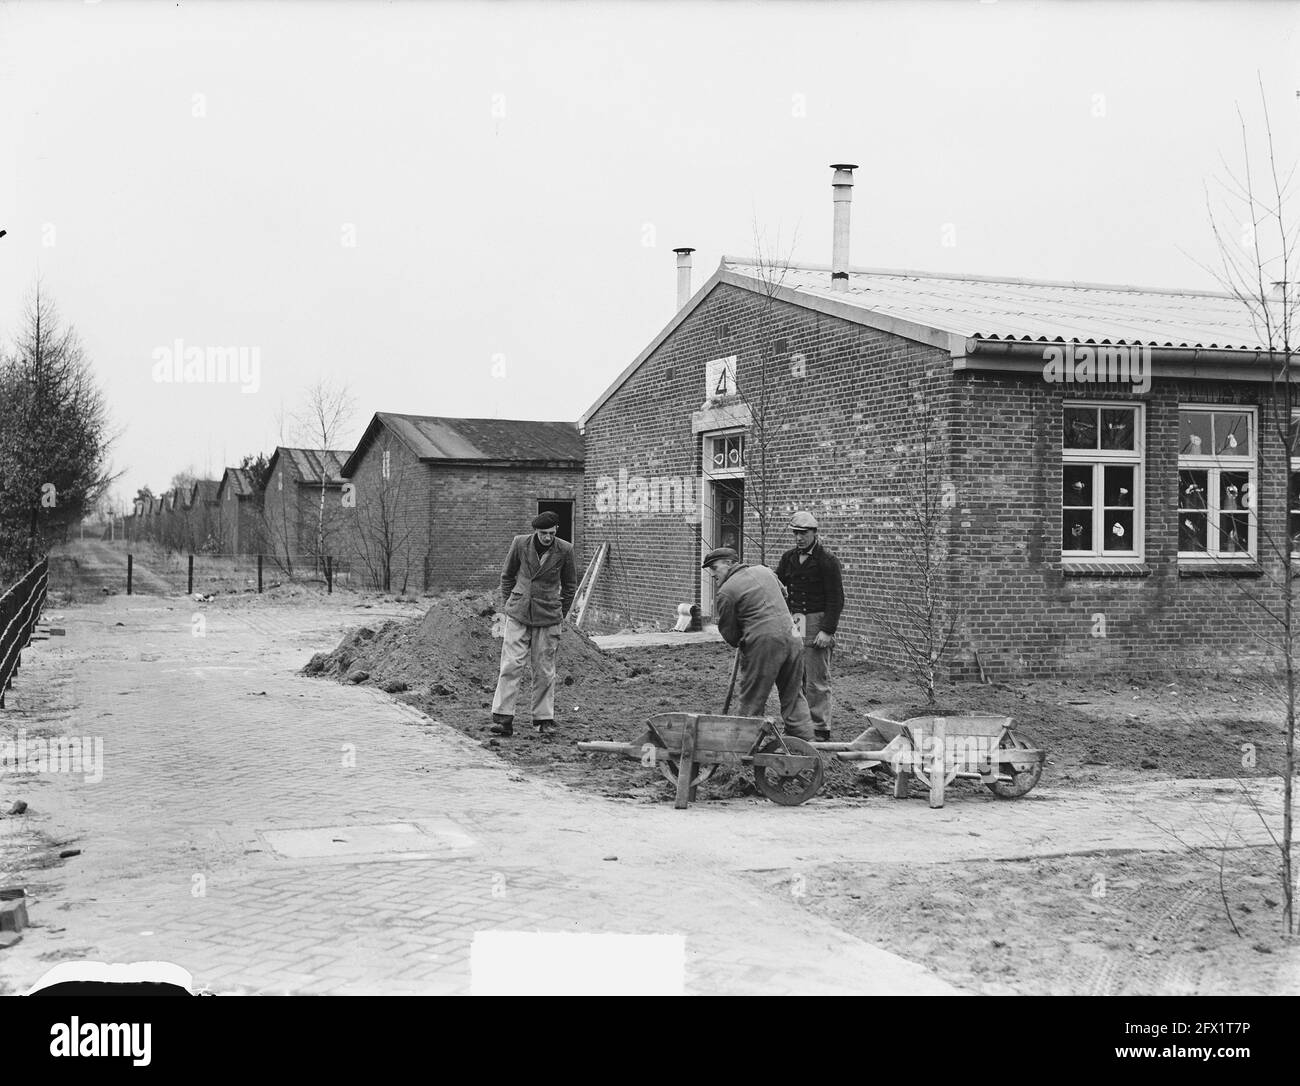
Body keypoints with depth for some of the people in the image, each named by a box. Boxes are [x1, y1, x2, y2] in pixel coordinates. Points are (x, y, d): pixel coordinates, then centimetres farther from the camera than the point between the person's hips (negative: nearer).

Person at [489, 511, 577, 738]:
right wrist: (507, 604, 10)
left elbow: (569, 585, 10)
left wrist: (560, 613, 10)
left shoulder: (564, 550, -4)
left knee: (544, 671, 4)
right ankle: (503, 719, -6)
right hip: (518, 614, 0)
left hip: (547, 617, 0)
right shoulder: (520, 543, -4)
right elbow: (507, 575, 11)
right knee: (511, 665, -6)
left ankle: (544, 719, 14)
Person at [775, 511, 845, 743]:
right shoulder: (789, 557, 12)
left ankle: (820, 730, 2)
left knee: (817, 679, -4)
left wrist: (827, 630, -15)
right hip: (793, 621, 6)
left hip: (817, 621, -6)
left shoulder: (827, 560, -7)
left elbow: (836, 599, -9)